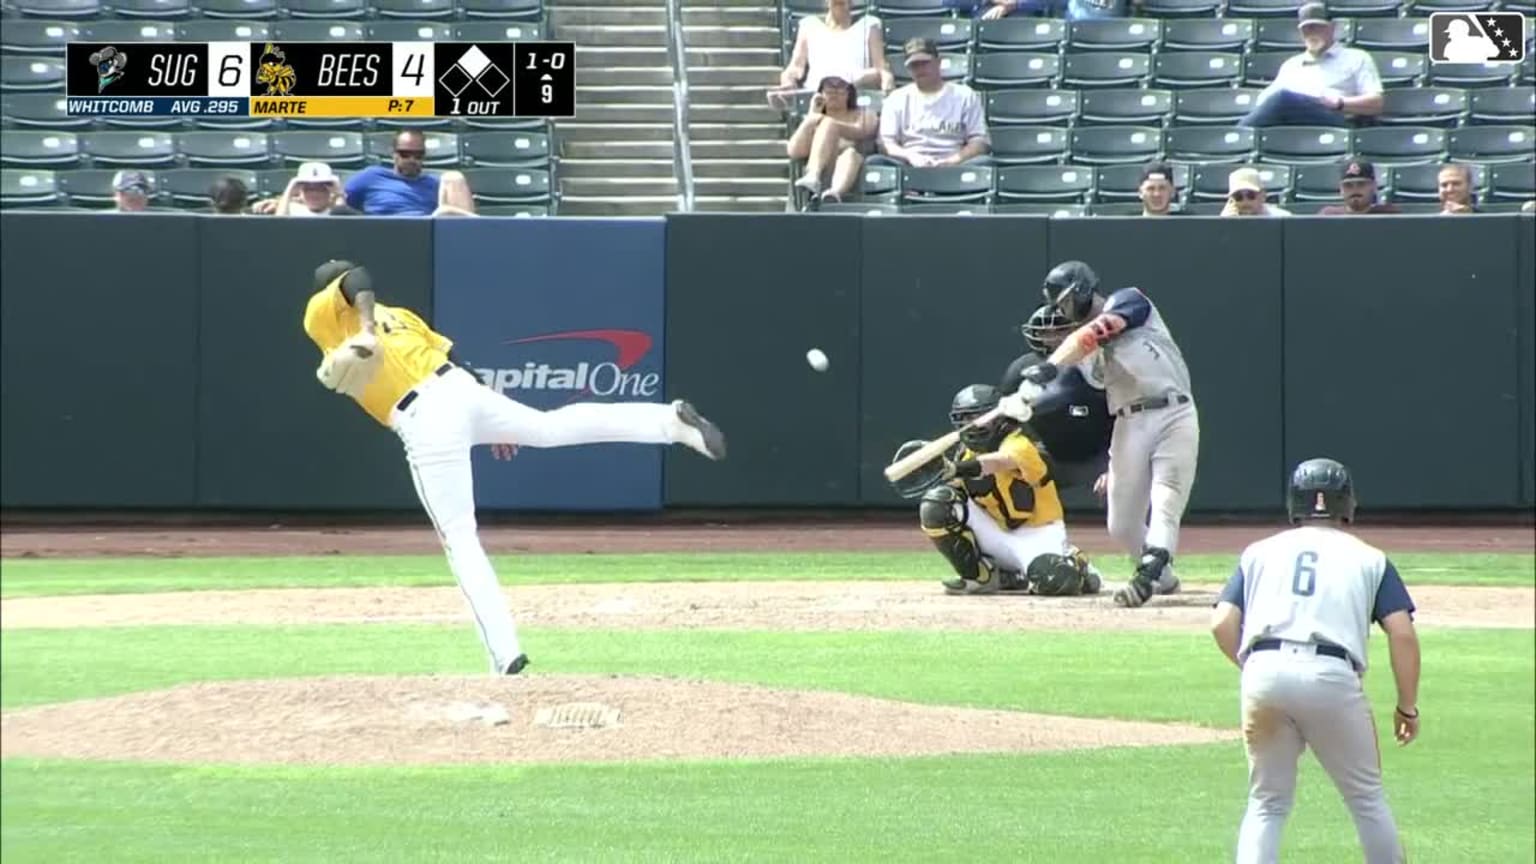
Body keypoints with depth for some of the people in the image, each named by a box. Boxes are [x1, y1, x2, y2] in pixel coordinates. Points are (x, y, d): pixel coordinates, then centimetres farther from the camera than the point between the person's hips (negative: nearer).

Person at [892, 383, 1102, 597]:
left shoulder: (1018, 444, -21)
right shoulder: (968, 451, 3)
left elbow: (1002, 461, -44)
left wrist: (958, 469, -63)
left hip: (1036, 533, -5)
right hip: (997, 531, 6)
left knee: (1053, 580, -36)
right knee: (935, 505, -16)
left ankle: (1076, 564, 5)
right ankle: (981, 576, -5)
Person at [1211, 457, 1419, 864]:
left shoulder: (1260, 552, 22)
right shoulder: (1369, 558, 18)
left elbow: (1222, 624, 10)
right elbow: (1402, 633, 7)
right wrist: (1408, 706, 12)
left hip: (1264, 673, 1)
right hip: (1333, 677, -1)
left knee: (1267, 803, 14)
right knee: (1367, 798, 15)